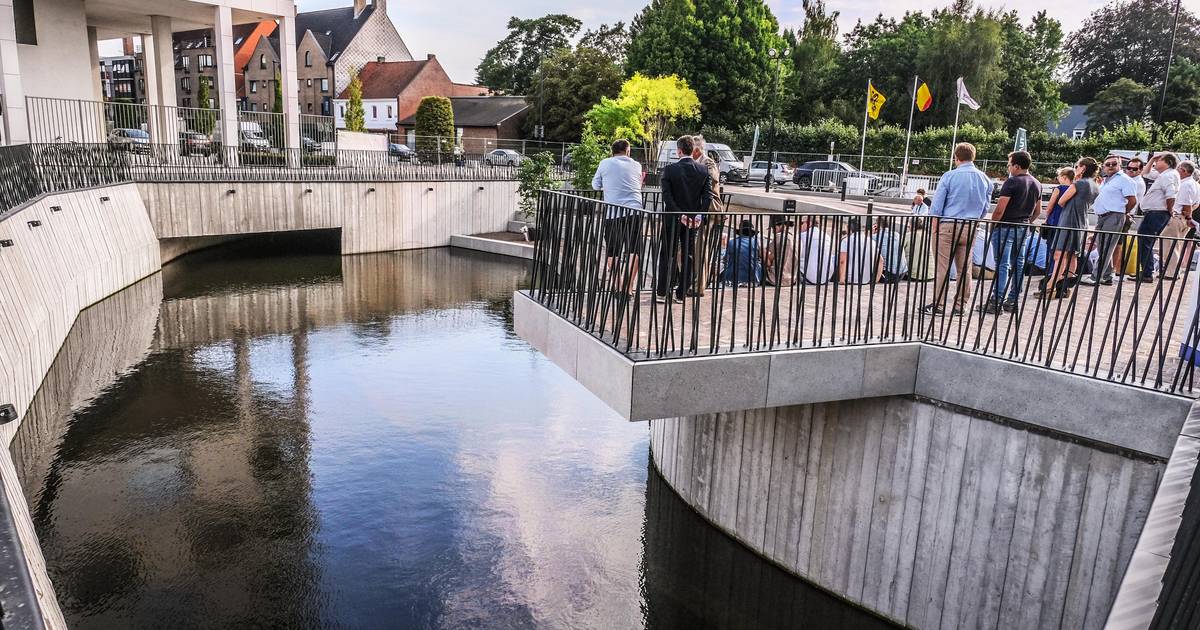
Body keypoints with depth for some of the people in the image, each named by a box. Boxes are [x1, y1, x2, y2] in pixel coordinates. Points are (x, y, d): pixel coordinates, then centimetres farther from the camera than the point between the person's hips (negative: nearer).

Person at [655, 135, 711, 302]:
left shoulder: (669, 169, -10)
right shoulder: (703, 170, -1)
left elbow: (667, 197, -16)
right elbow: (707, 196, -5)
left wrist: (680, 215, -17)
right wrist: (699, 215, -9)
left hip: (673, 219, -2)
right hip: (694, 219, 3)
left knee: (668, 255, 8)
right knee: (688, 256, 10)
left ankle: (662, 292, 10)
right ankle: (681, 293, 14)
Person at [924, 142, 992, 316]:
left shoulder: (949, 176, -6)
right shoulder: (985, 179, 8)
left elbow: (937, 205, -4)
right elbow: (985, 207, 15)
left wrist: (935, 226, 4)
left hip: (948, 225, -4)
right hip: (970, 228, 4)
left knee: (942, 267, -2)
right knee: (965, 268, 9)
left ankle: (938, 304, -1)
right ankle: (960, 305, 13)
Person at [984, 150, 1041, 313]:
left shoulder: (1012, 182, -13)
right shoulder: (1037, 184, 12)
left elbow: (1000, 209, -17)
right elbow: (1038, 211, 17)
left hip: (1006, 228, -7)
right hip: (1024, 229, 7)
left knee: (1002, 265, -8)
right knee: (1018, 264, 10)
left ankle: (996, 301, -10)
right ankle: (1013, 301, 13)